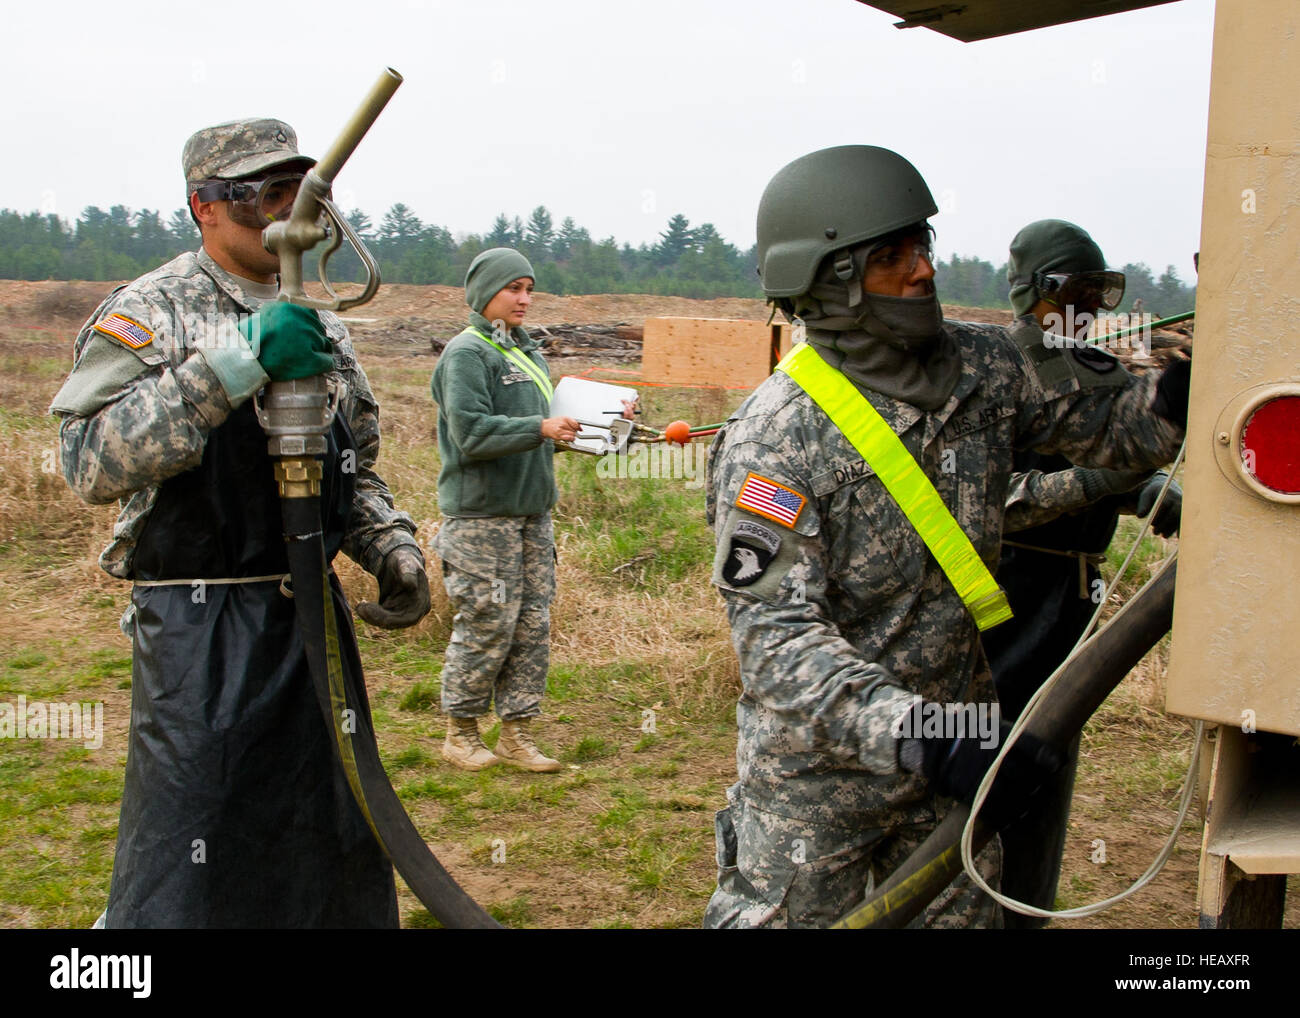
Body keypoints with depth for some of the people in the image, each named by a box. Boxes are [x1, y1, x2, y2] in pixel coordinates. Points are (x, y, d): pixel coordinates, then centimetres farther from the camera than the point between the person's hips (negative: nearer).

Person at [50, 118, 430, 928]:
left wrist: (395, 550, 3)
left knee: (339, 853, 16)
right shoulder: (152, 311, -7)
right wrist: (234, 365, -26)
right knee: (188, 873, 0)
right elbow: (92, 461, -22)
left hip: (316, 616, 6)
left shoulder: (317, 323, 13)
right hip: (203, 626, -6)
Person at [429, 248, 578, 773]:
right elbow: (470, 433, -18)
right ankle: (460, 730, 13)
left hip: (532, 512, 8)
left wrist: (580, 423, 8)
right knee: (487, 623, -4)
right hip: (481, 514, -8)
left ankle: (516, 733, 16)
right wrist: (540, 428, -25)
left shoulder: (527, 352, 18)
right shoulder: (467, 352, -8)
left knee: (533, 623, 7)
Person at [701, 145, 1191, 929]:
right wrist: (919, 736, -39)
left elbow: (1113, 420, 7)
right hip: (819, 760, -6)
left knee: (960, 913, 19)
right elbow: (775, 638, -28)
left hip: (956, 739, 6)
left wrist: (1182, 391, -17)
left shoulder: (983, 369, -3)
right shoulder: (775, 439, -22)